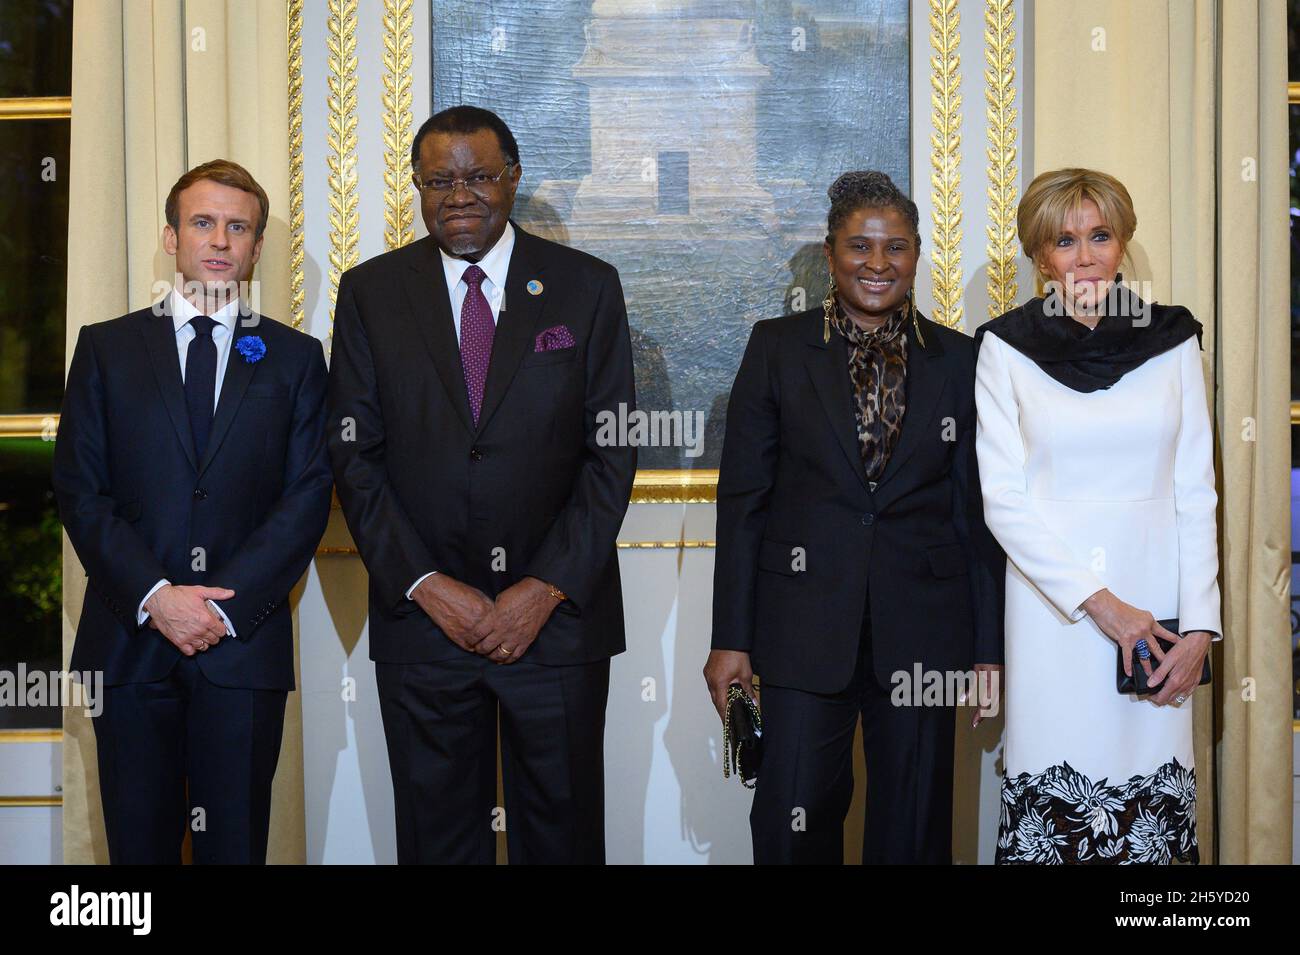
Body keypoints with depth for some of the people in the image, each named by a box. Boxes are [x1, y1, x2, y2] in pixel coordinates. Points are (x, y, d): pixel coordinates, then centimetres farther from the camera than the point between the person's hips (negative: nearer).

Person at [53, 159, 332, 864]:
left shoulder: (295, 358, 9)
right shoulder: (108, 348, 9)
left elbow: (307, 498, 1)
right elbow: (79, 490, 2)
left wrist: (226, 606, -10)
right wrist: (154, 595, -11)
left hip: (244, 641, 0)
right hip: (130, 640, 0)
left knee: (234, 843, 3)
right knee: (139, 842, 5)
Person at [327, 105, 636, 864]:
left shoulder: (587, 287, 2)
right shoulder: (371, 293, 5)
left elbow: (612, 452, -1)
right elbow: (354, 454, 1)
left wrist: (549, 587, -10)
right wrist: (424, 585, -9)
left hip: (559, 612, 0)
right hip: (422, 619, 1)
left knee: (562, 831, 7)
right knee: (436, 834, 10)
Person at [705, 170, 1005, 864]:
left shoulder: (957, 360, 6)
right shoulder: (777, 348, 3)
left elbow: (976, 511, 8)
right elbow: (742, 500, 2)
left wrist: (989, 645, 4)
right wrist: (730, 638, -3)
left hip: (923, 628, 1)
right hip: (806, 622, -1)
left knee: (915, 827, 8)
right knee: (794, 824, -1)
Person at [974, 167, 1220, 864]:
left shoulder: (1172, 340, 5)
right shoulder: (1007, 348, 0)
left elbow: (1195, 492, 5)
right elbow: (1004, 498, -3)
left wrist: (1199, 625, -3)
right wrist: (1098, 602, -10)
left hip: (1155, 594, 2)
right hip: (1051, 599, -1)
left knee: (1152, 799, 2)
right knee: (1051, 799, 0)